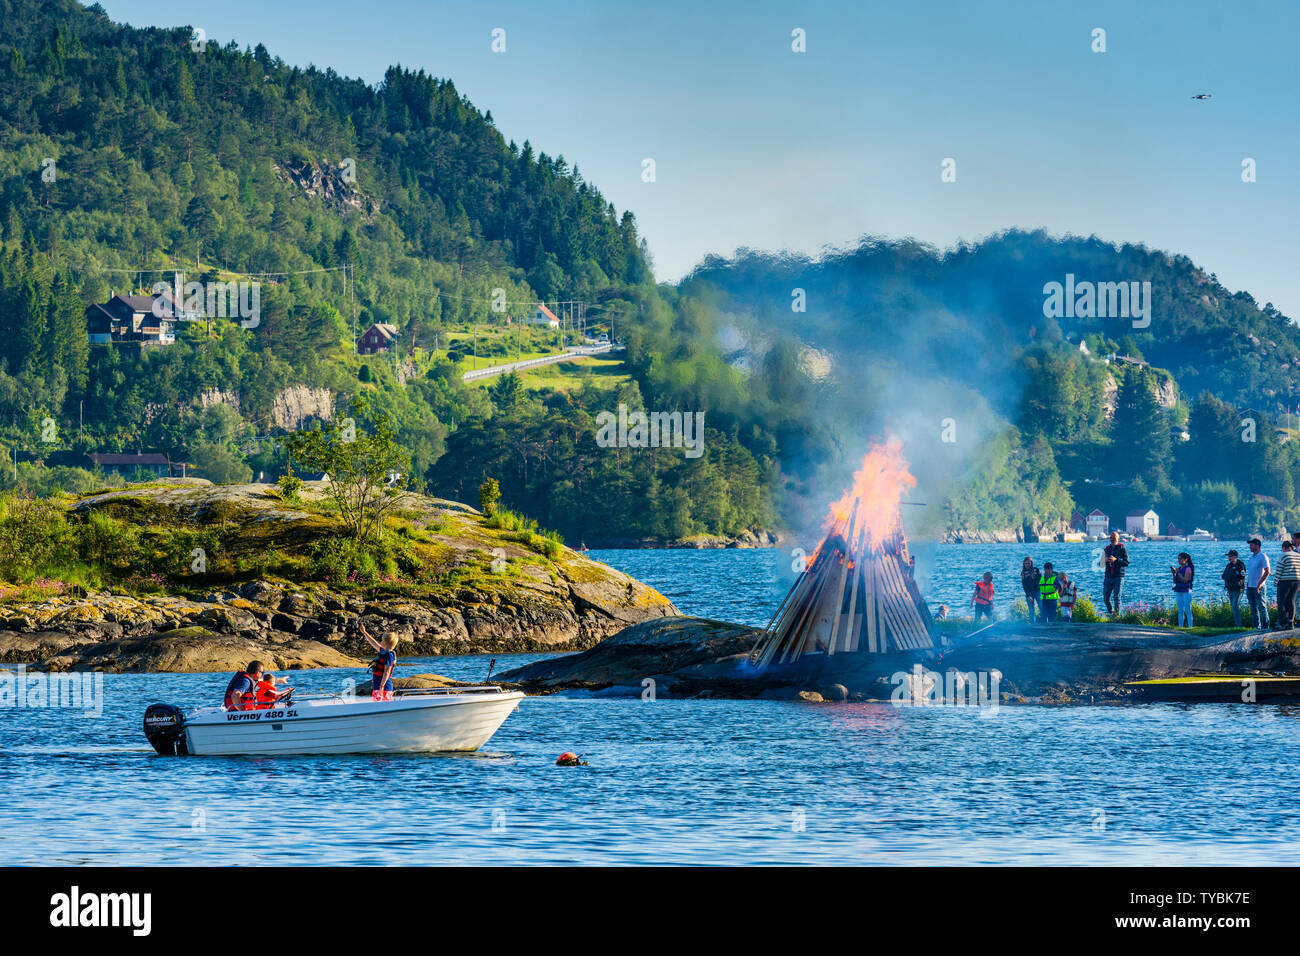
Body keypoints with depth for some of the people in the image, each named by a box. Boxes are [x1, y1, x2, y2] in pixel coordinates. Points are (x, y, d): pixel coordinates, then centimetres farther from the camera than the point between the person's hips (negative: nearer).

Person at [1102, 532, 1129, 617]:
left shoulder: (1122, 549, 1)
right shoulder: (1107, 549, 14)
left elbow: (1127, 563, -9)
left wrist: (1116, 560, -22)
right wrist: (1105, 560, -9)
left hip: (1118, 577, -4)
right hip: (1108, 577, 4)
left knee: (1117, 597, -12)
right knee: (1106, 598, 1)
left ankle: (1117, 614, -8)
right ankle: (1111, 612, 20)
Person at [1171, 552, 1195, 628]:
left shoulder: (1188, 569, -7)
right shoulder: (1179, 568, 13)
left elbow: (1185, 580, -16)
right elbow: (1175, 581, 14)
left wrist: (1178, 573, -16)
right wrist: (1173, 574, -1)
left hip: (1186, 591, -7)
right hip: (1178, 591, 7)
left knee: (1187, 610, -8)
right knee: (1180, 610, 7)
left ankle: (1190, 627, -7)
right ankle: (1180, 627, 9)